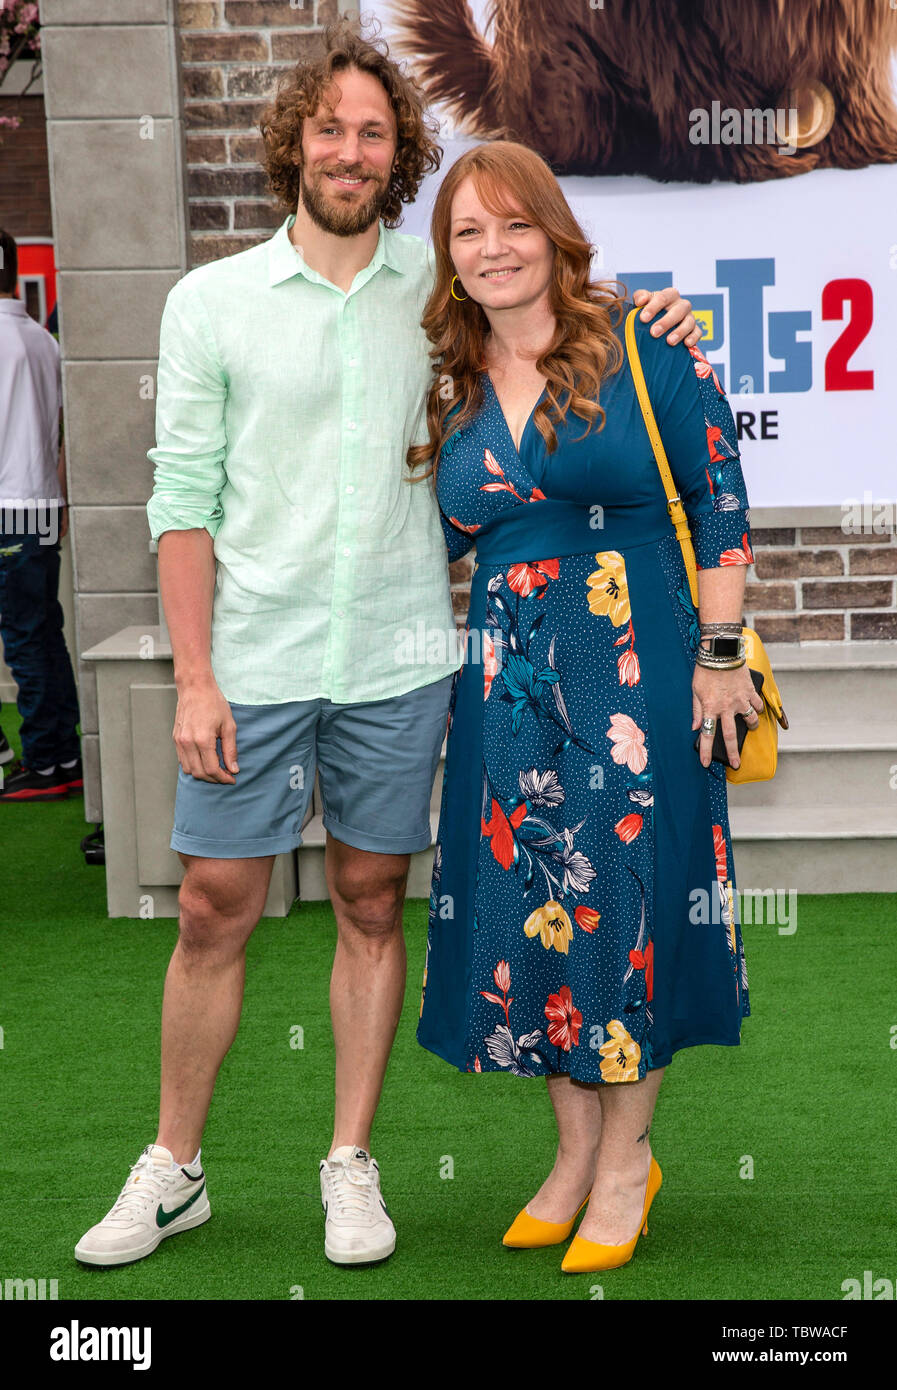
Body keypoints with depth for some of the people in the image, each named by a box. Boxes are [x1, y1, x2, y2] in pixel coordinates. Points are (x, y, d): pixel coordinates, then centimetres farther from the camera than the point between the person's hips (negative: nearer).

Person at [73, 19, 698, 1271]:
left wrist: (642, 318, 3)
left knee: (372, 906, 8)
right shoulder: (210, 301, 1)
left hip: (398, 661, 2)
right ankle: (172, 1169, 19)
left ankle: (352, 1165, 22)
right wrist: (194, 677, -8)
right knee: (215, 910, 3)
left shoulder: (434, 289, 6)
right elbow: (184, 497, -1)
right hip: (254, 663, -1)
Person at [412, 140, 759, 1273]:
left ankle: (625, 1159, 18)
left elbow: (720, 497, -4)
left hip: (638, 669, -4)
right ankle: (576, 1151, 23)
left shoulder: (641, 346, -5)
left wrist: (720, 654, -7)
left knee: (627, 896, 1)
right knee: (528, 901, 7)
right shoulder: (451, 386, 8)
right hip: (509, 680, 4)